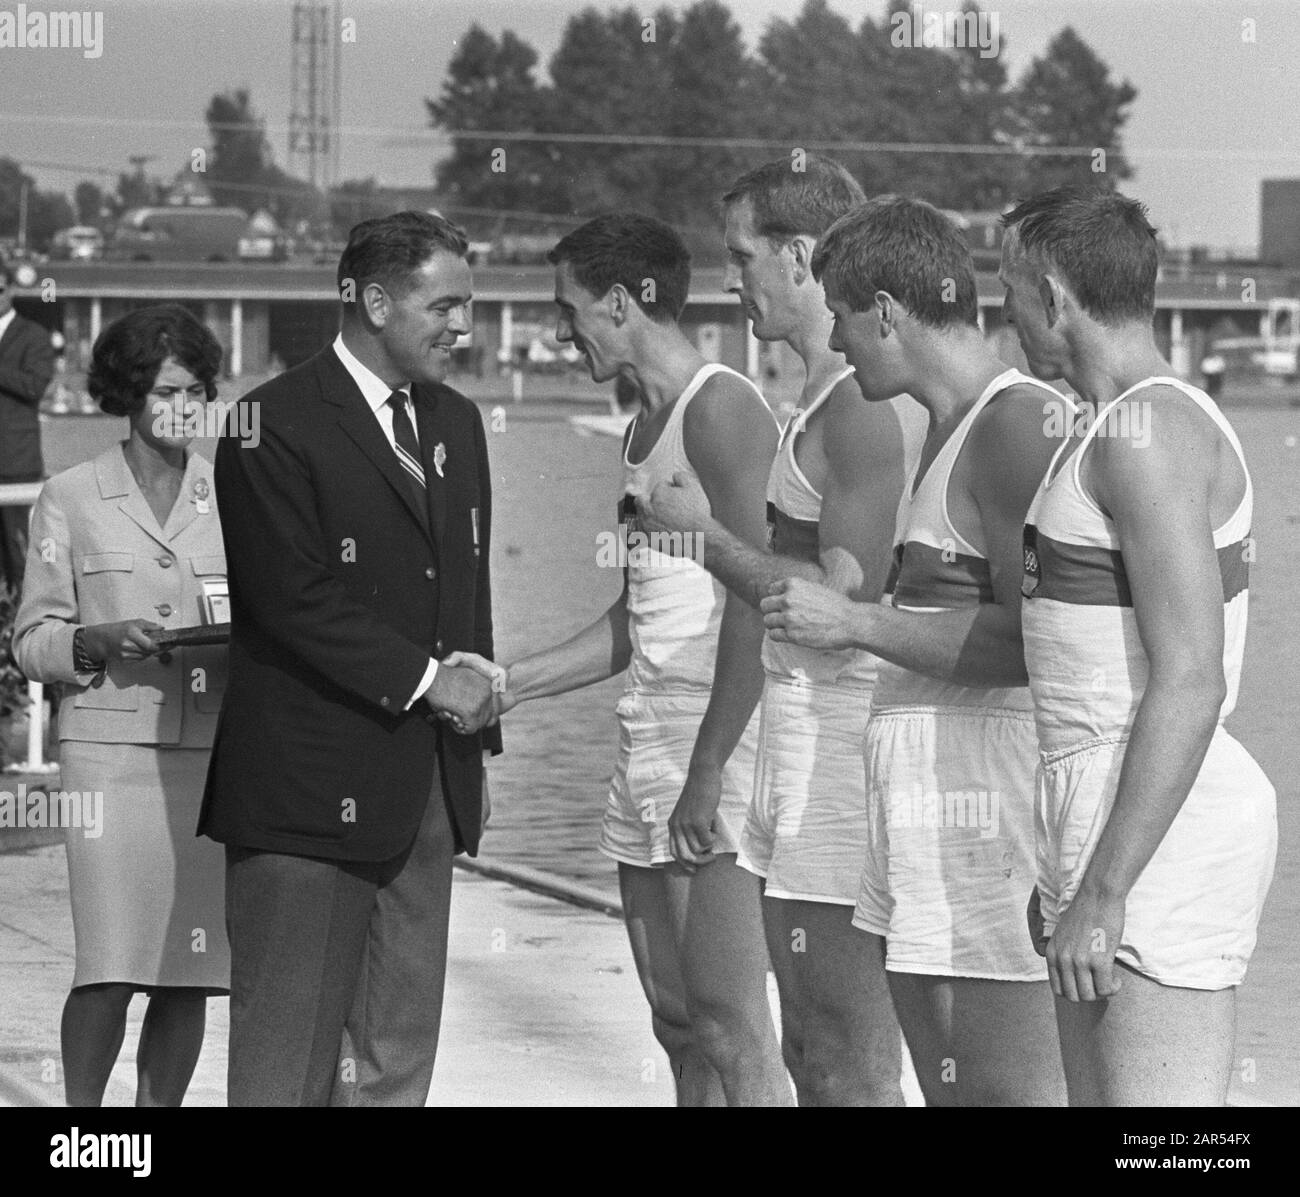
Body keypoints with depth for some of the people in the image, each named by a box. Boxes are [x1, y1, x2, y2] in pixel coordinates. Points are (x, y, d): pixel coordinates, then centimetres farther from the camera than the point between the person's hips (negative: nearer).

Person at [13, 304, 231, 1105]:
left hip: (212, 749, 3)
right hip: (111, 747, -3)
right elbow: (34, 641, 6)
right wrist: (99, 641, -14)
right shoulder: (72, 499, 5)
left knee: (189, 974, 0)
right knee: (111, 968, -11)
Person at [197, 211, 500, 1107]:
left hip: (428, 790, 7)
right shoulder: (277, 426, -10)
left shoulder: (456, 424, 16)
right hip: (311, 789, -7)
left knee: (400, 1051, 9)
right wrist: (425, 681, -15)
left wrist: (474, 728, 12)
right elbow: (293, 601, -16)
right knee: (289, 1058, -3)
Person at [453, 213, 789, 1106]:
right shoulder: (648, 423, 19)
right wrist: (507, 687, 18)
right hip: (649, 754, 10)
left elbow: (753, 608, -18)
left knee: (735, 1035, -12)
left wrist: (706, 776, -21)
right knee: (680, 1029, 8)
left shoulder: (722, 410, -11)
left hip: (720, 749, -10)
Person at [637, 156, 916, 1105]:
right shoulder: (845, 392, 15)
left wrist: (706, 532, -12)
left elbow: (843, 601, -23)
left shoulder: (861, 408, -17)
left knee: (849, 1076, -6)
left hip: (840, 739, -11)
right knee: (818, 1057, 15)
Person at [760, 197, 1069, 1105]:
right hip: (930, 816, 10)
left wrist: (852, 622, -16)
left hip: (989, 803, -10)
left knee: (1013, 1089, -9)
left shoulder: (1018, 425, -14)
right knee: (945, 1082, 13)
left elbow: (1031, 640, -21)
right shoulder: (953, 425, 17)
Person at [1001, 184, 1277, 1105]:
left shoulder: (1148, 434, -16)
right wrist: (1067, 872, 23)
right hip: (1115, 818, 10)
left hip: (1163, 826, -10)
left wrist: (1103, 891, -22)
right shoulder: (1125, 424, 16)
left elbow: (1189, 684, -22)